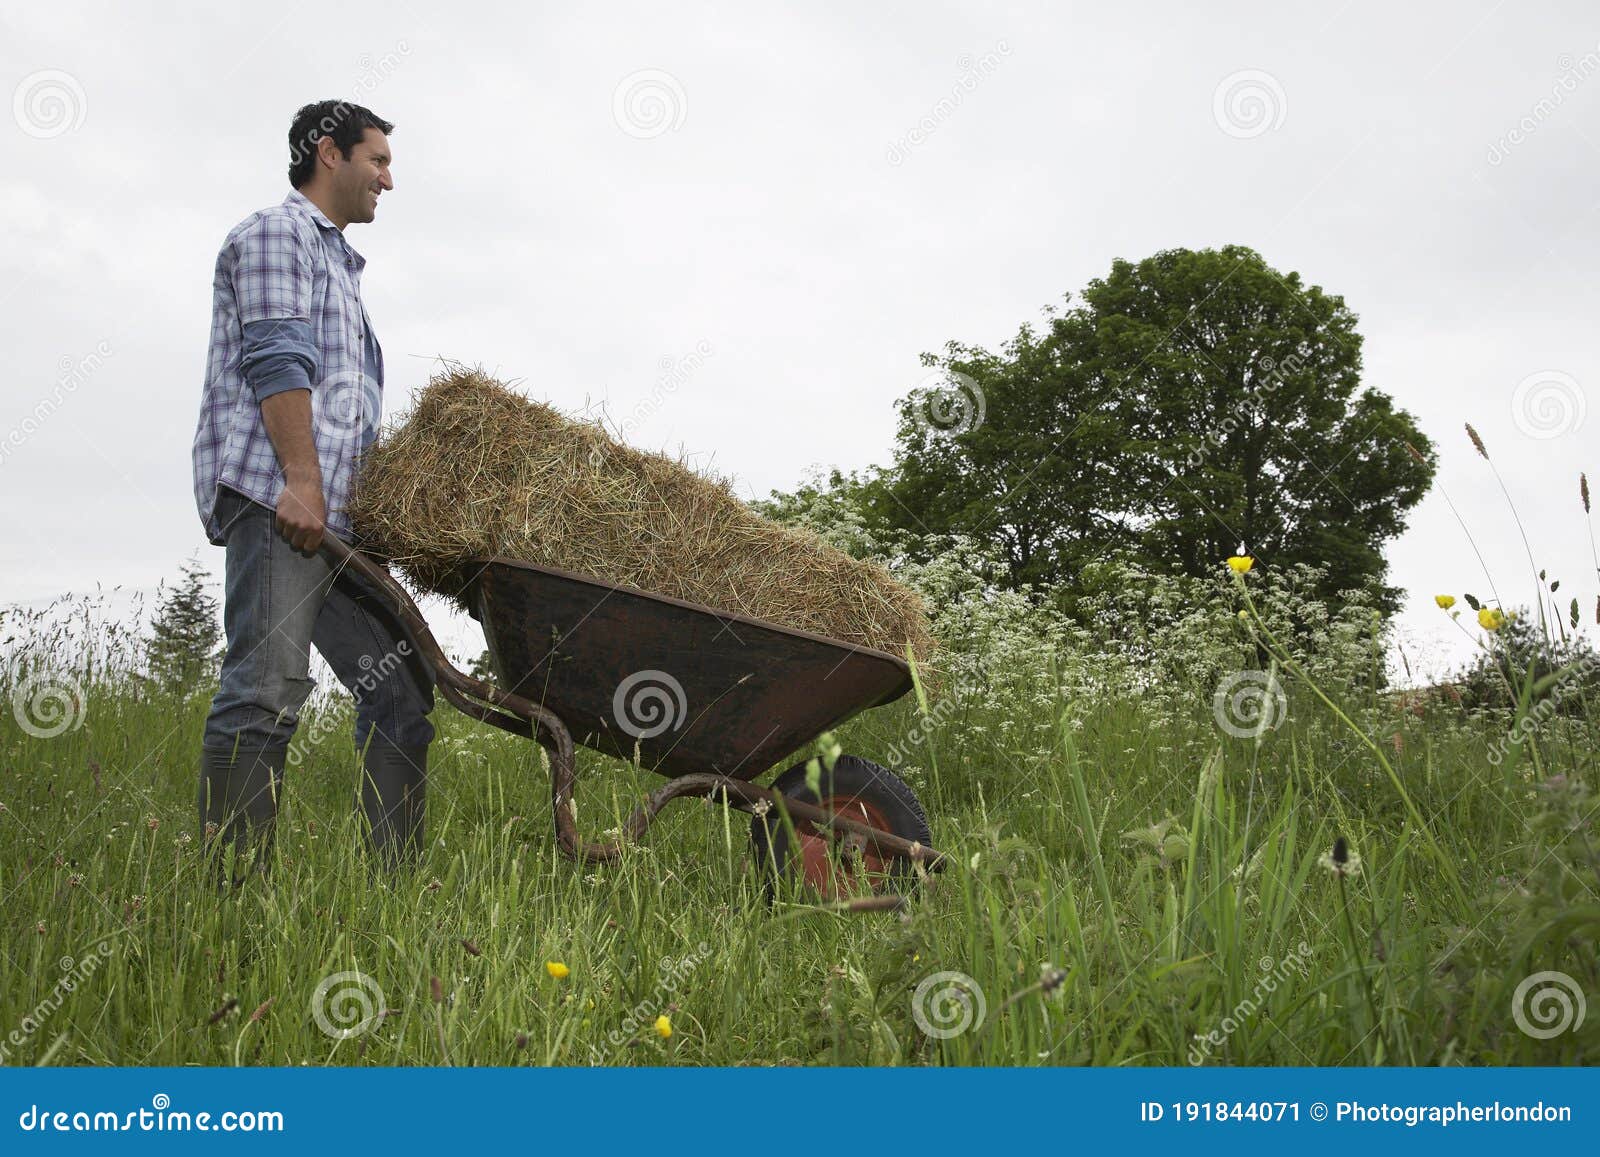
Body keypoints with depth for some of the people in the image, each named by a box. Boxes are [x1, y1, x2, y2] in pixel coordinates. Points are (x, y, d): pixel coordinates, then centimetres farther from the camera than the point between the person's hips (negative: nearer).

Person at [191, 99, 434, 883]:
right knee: (269, 686, -17)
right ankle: (235, 890, -18)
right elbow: (277, 361, -11)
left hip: (333, 514, 10)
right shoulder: (275, 233, 4)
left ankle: (397, 881, 3)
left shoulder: (337, 265, 32)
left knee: (400, 687, 3)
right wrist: (300, 480, -21)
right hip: (275, 494, -10)